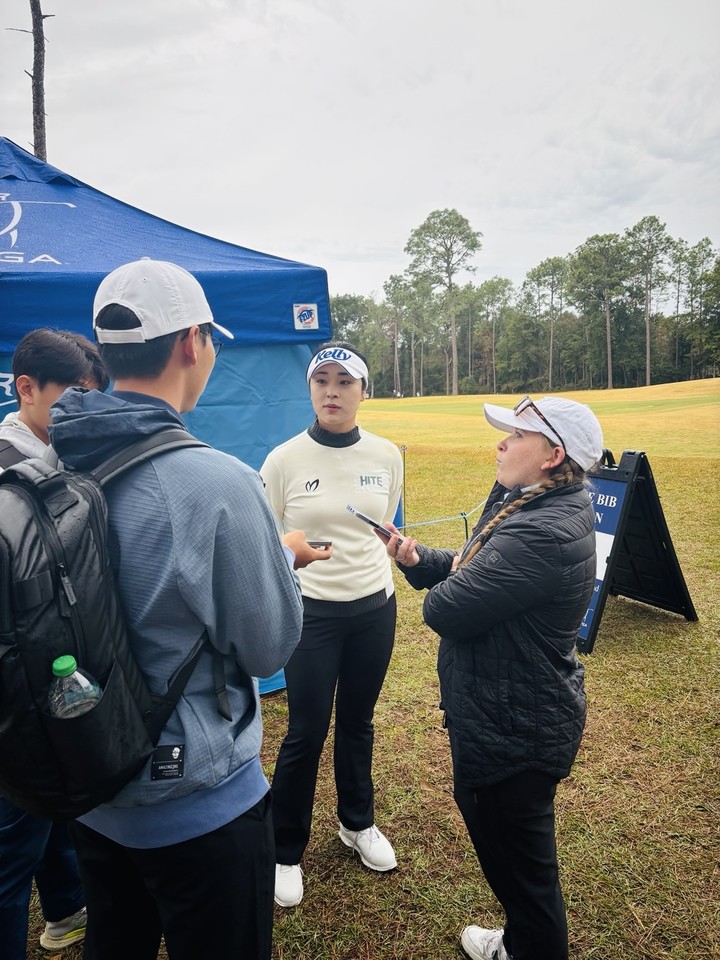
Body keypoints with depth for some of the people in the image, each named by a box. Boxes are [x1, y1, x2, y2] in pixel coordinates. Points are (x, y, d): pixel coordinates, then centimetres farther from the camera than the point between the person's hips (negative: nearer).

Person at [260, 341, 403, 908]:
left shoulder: (387, 456, -2)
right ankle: (286, 852, 28)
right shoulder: (285, 460, -11)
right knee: (307, 733, 5)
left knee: (357, 722, 18)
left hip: (375, 608, 3)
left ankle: (358, 823, 43)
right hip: (311, 611, -3)